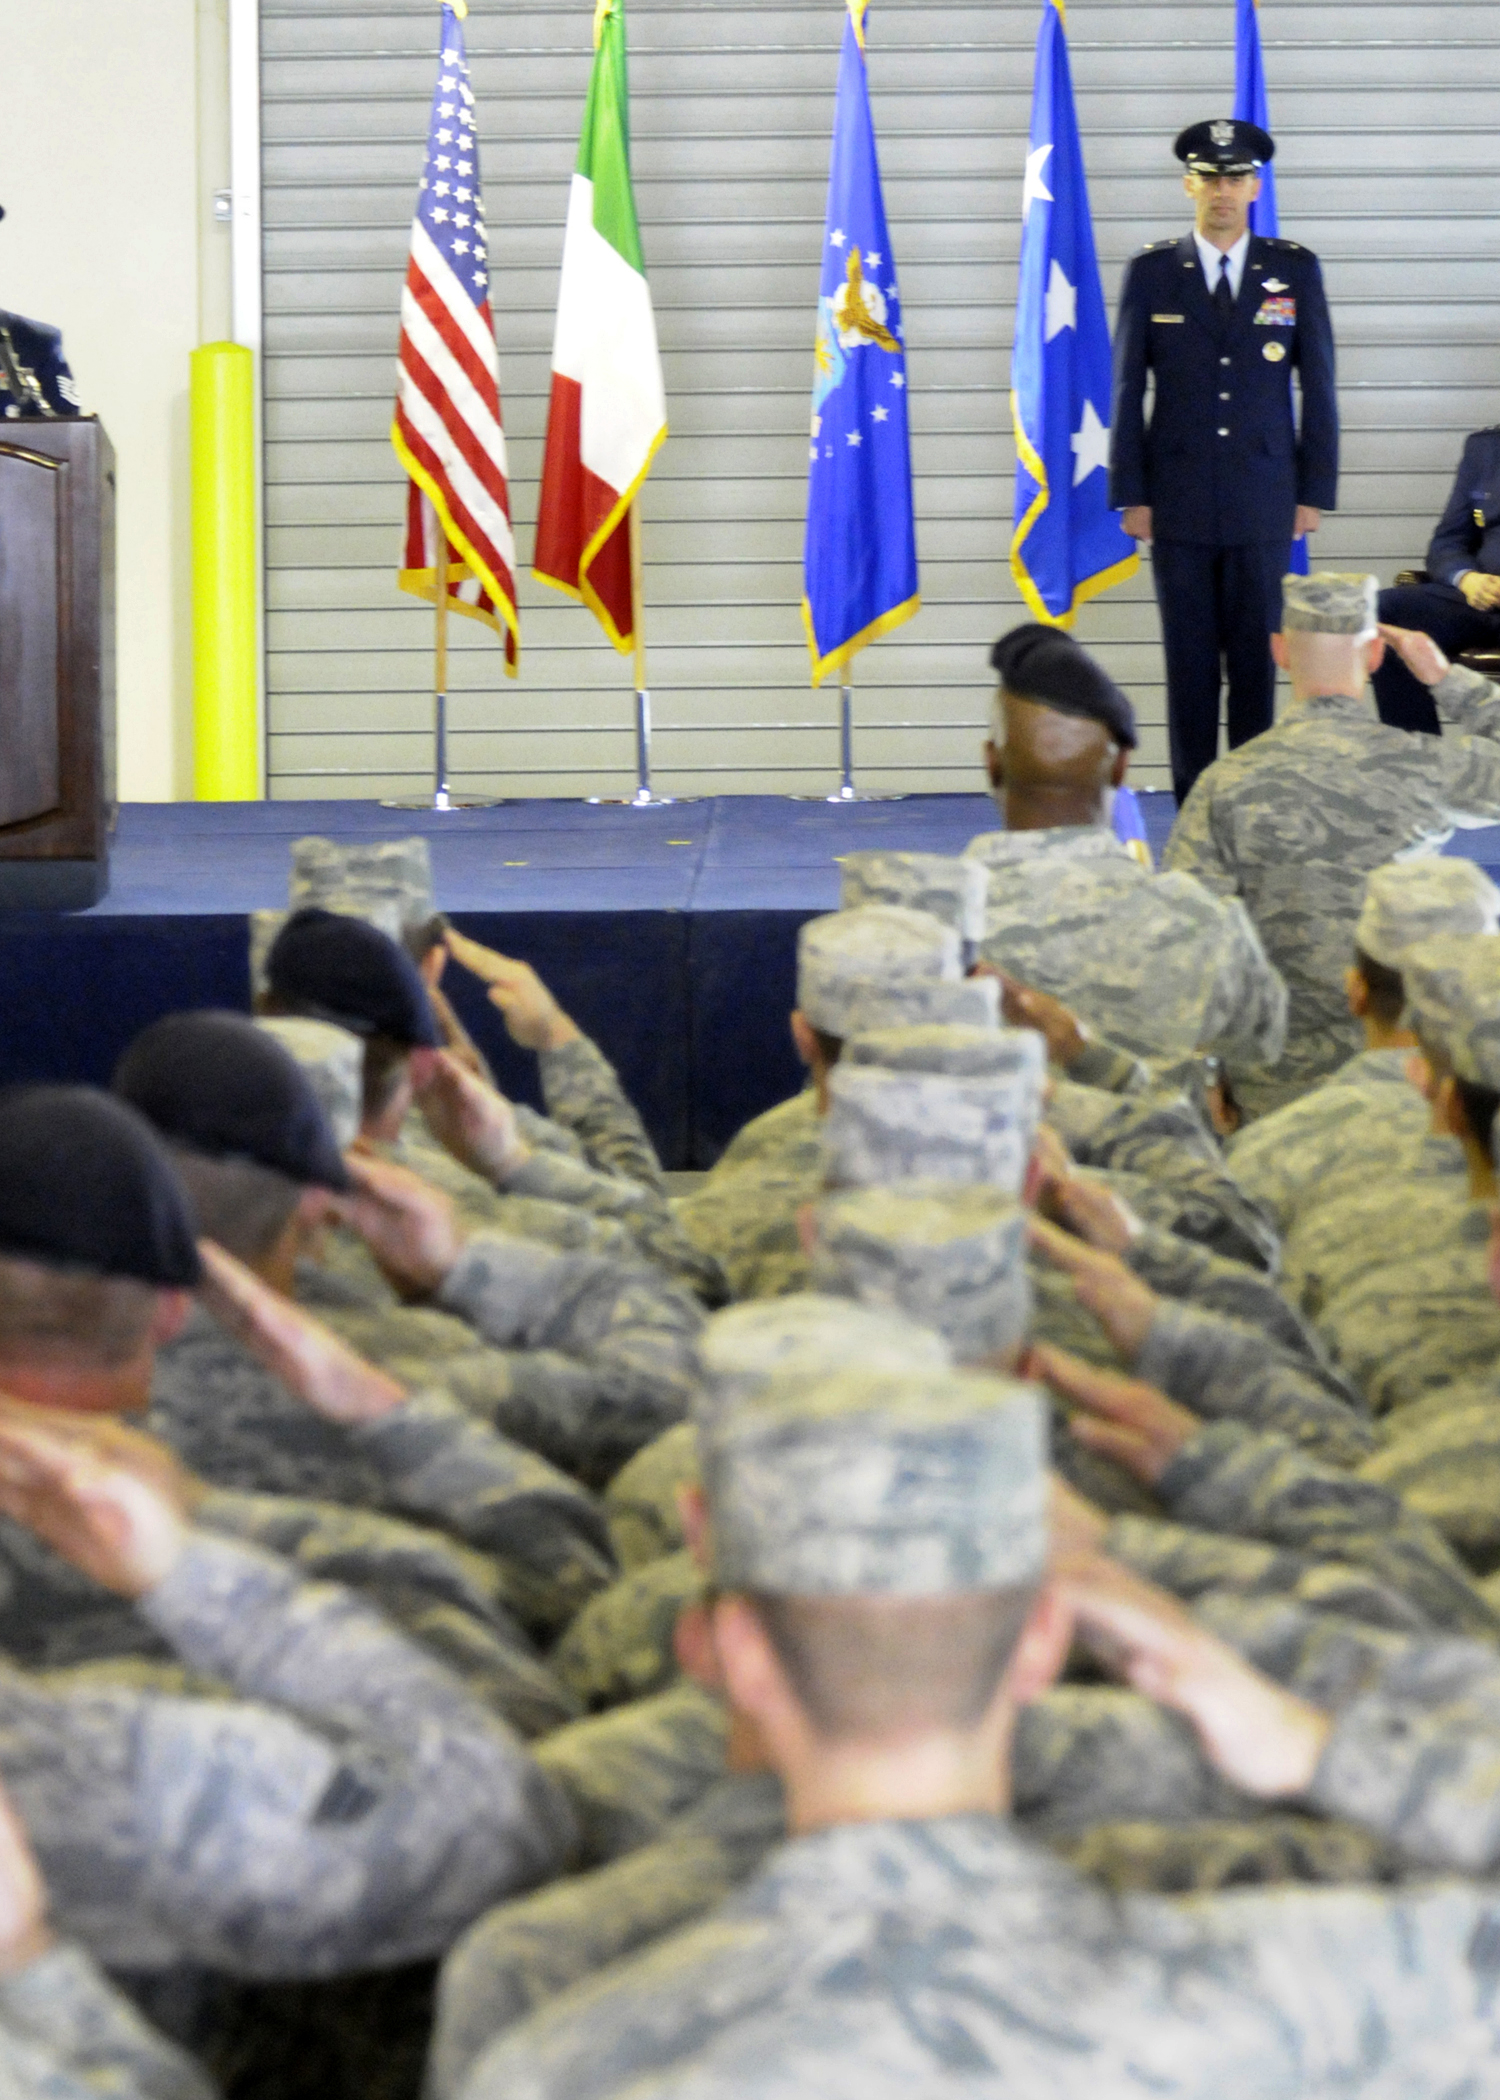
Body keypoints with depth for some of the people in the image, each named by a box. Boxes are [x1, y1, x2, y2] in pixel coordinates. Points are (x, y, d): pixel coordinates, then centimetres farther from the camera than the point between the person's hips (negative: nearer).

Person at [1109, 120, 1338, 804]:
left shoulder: (1295, 270, 5)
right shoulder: (1151, 272, 5)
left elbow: (1318, 387, 6)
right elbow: (1128, 390, 5)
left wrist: (1316, 491, 1)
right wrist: (1131, 494, -1)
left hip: (1264, 501, 0)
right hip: (1179, 503, 0)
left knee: (1257, 659, 0)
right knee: (1189, 663, 0)